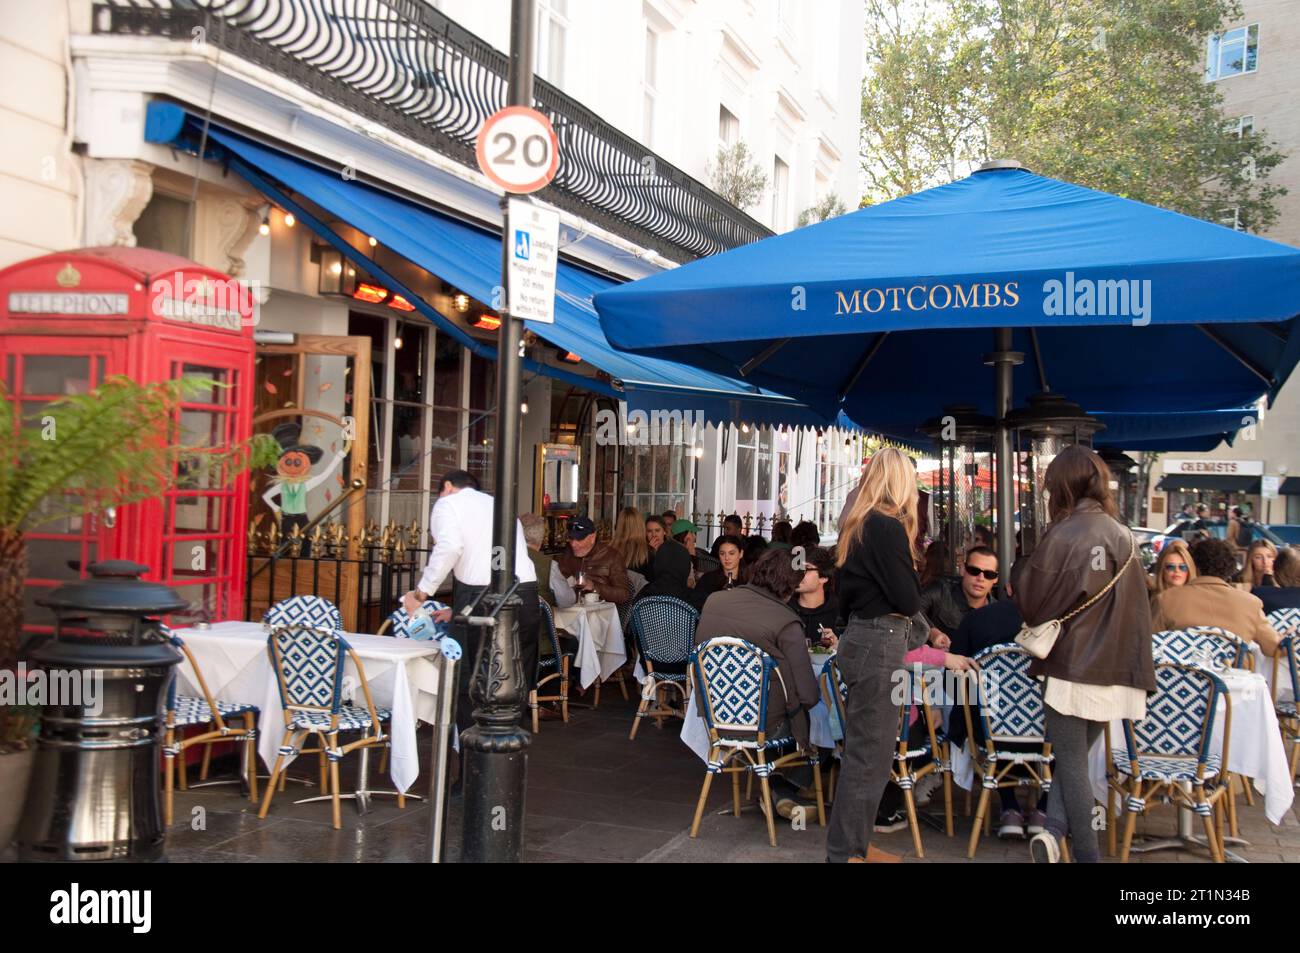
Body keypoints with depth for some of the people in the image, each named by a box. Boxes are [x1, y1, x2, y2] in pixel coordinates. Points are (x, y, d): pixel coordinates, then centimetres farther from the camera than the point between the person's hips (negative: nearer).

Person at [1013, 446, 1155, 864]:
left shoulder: (1063, 535, -13)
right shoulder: (1122, 533, 5)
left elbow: (1031, 601, -6)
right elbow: (1137, 605, 11)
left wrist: (1015, 585, 16)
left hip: (1073, 665, -5)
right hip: (1114, 669, 6)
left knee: (1072, 763, 4)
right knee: (1075, 756, 14)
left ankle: (1087, 853, 4)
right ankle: (1055, 830, -2)